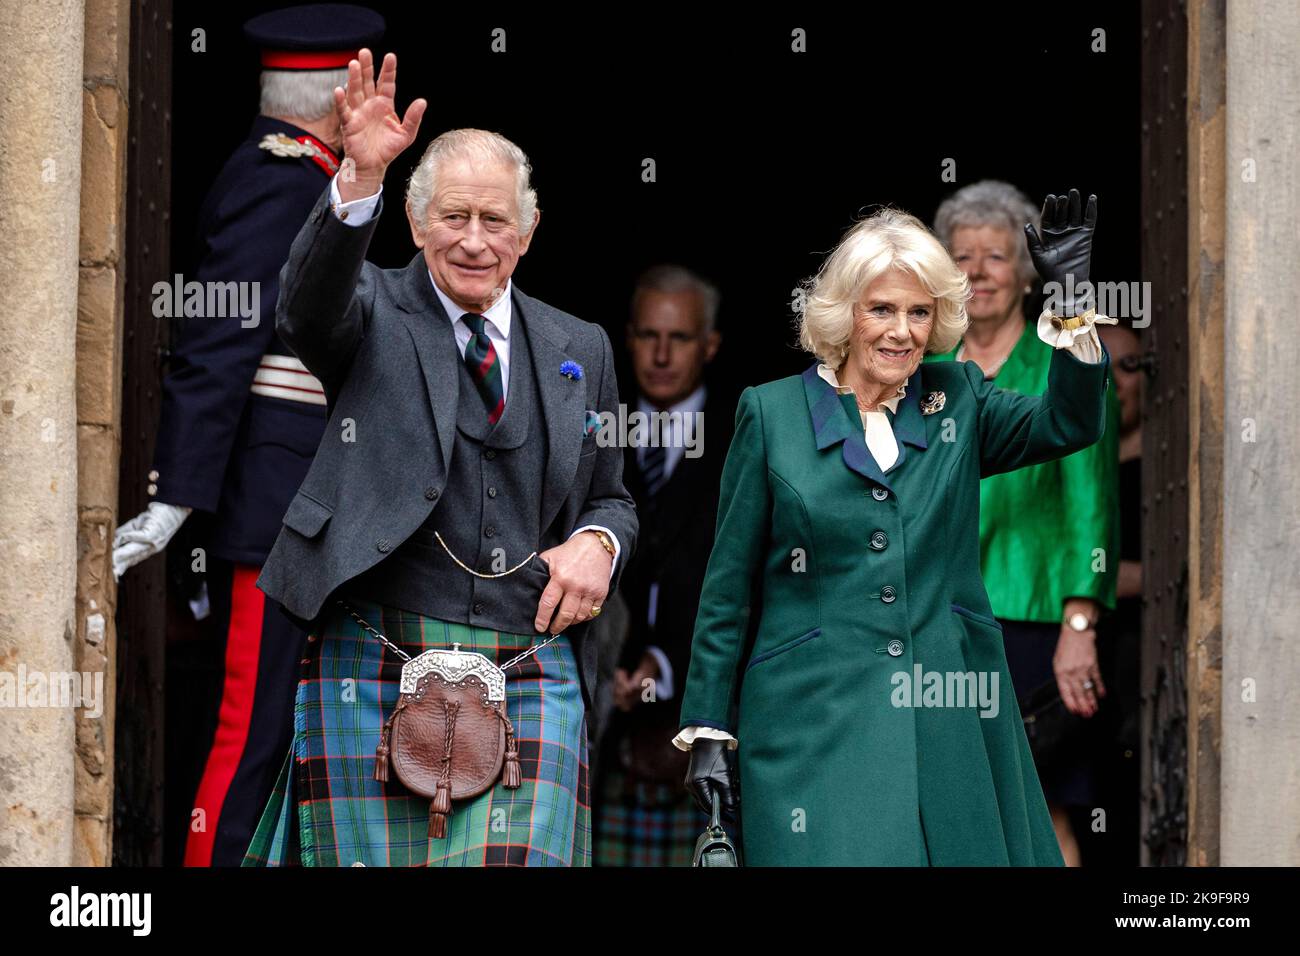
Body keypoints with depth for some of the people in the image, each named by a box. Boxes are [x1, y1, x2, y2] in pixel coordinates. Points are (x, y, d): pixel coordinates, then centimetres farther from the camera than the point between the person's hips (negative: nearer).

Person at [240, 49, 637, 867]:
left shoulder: (579, 349, 16)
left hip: (533, 680, 2)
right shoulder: (375, 314, 6)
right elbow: (308, 304, -18)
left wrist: (598, 542, -1)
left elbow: (612, 498, 23)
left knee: (520, 858, -12)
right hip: (378, 673, -2)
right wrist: (362, 179, -35)